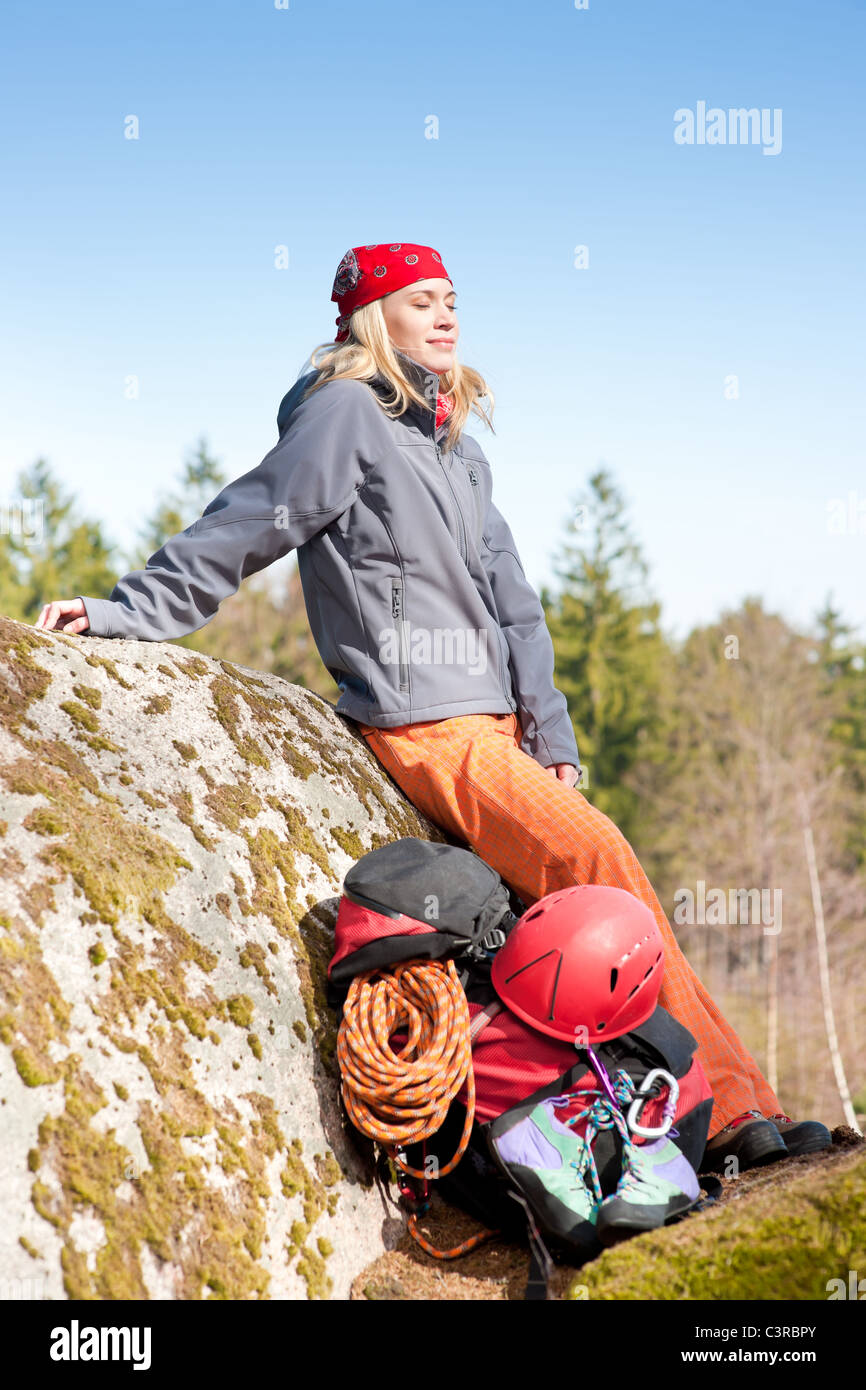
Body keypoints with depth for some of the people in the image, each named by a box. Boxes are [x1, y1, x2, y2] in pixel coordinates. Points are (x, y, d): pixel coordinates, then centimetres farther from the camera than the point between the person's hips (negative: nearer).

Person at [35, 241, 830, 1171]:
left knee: (564, 900, -1)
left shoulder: (454, 441, 21)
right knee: (602, 865, -16)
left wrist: (549, 734, 11)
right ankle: (725, 1107, -10)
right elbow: (246, 525, -4)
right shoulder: (347, 413, -3)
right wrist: (128, 612, -10)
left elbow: (506, 593, 17)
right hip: (424, 725, -7)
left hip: (490, 721, 7)